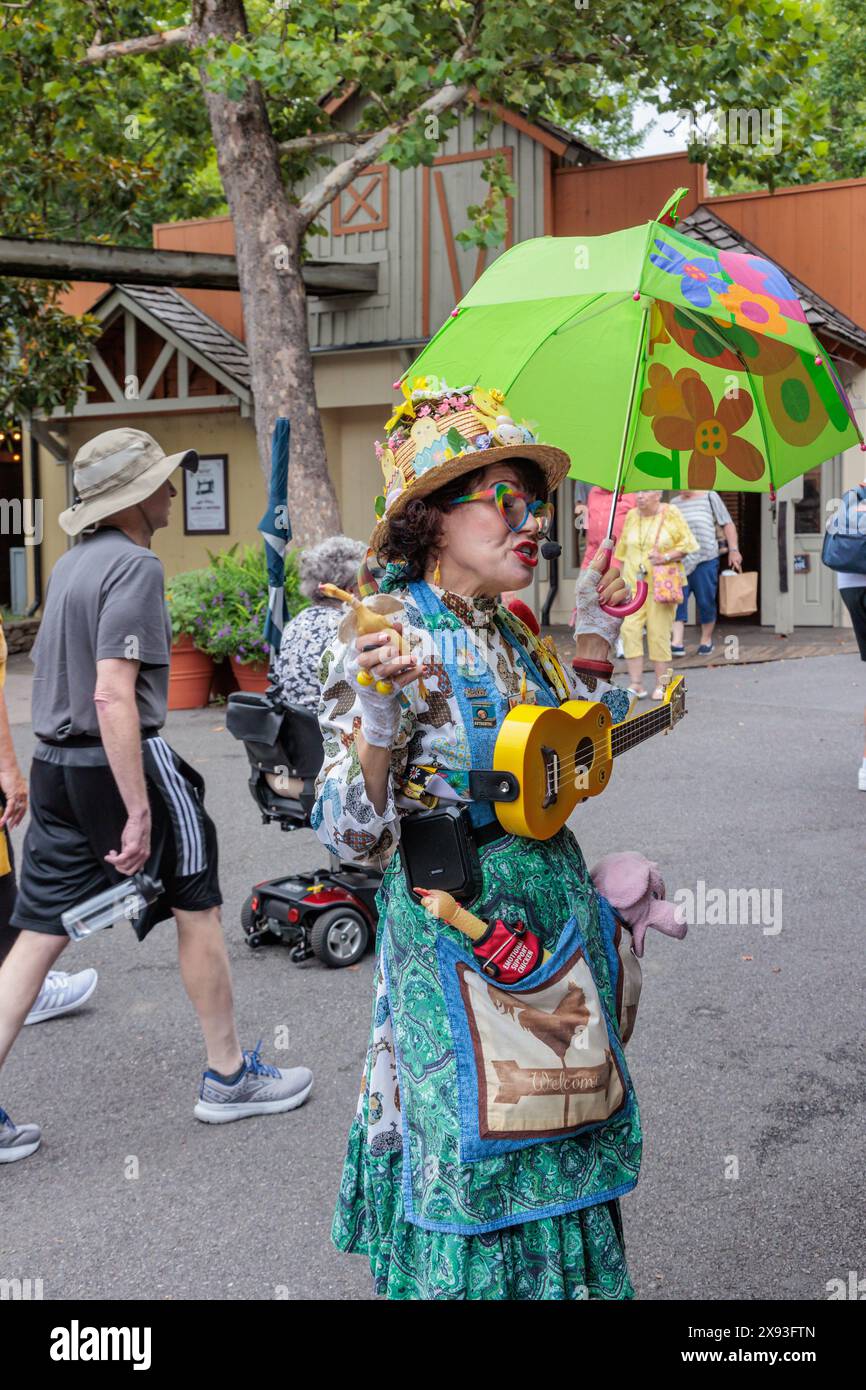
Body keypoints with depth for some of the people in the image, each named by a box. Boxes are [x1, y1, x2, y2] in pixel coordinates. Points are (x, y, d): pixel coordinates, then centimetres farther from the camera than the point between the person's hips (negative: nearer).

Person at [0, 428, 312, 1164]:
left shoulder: (72, 561, 11)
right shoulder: (134, 565, -15)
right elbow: (114, 694, -24)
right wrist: (139, 812, -24)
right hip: (119, 761, -8)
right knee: (198, 910, 10)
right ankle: (229, 1076, 23)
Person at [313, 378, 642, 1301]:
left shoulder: (514, 627, 6)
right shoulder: (386, 634, -16)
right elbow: (354, 839, -20)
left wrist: (594, 638, 14)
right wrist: (376, 714, -35)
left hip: (552, 905, 7)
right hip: (456, 922, -7)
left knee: (553, 1144, 18)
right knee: (473, 1154, 4)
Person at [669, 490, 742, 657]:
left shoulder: (709, 497, 5)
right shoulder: (674, 503, 15)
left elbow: (728, 524, 4)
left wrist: (733, 550, -4)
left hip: (705, 560, -2)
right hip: (679, 561, 3)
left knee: (706, 601, 3)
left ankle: (706, 640, 19)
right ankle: (677, 643, -13)